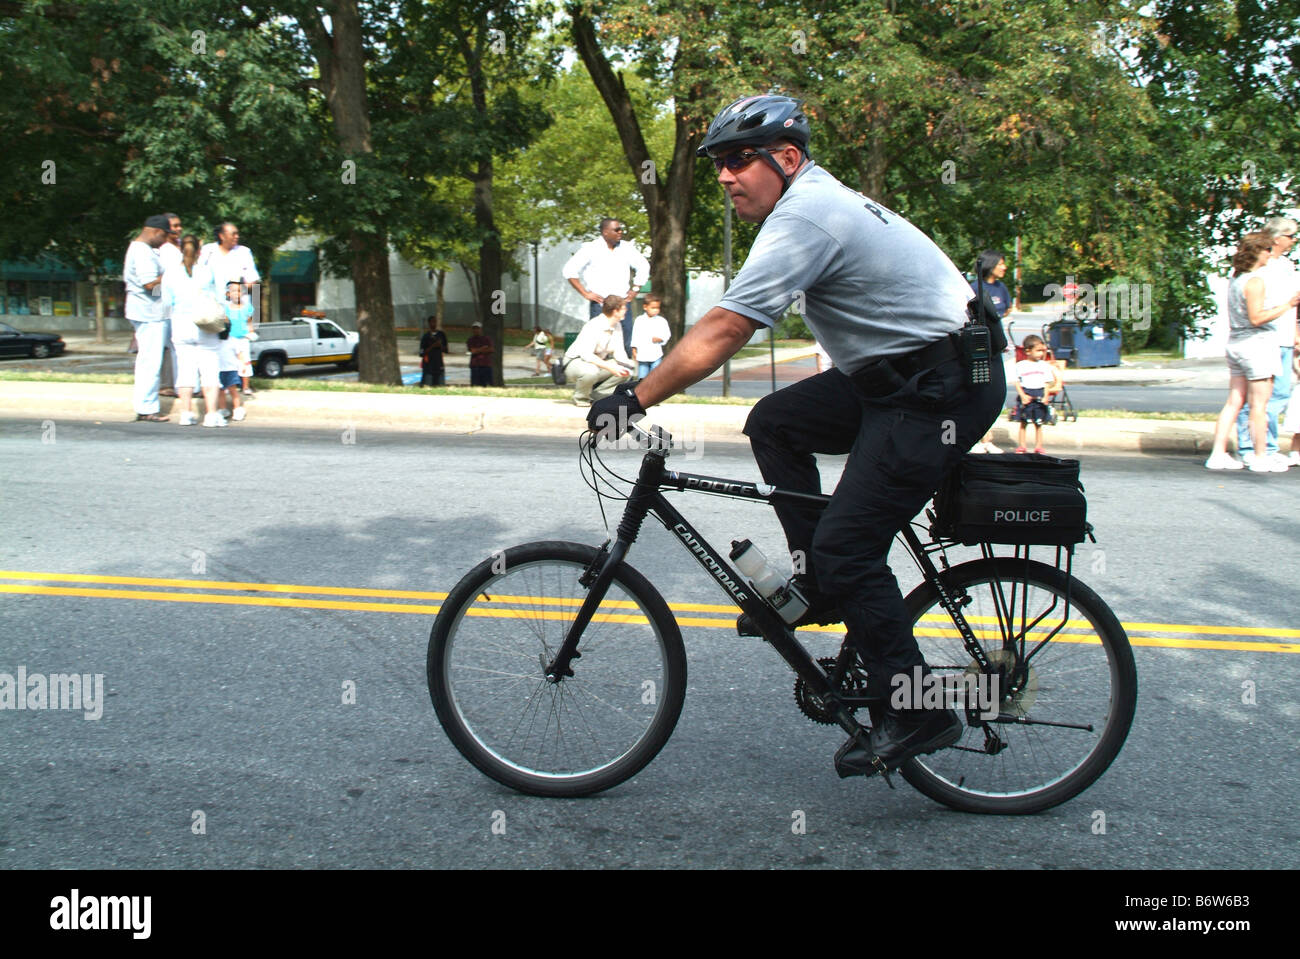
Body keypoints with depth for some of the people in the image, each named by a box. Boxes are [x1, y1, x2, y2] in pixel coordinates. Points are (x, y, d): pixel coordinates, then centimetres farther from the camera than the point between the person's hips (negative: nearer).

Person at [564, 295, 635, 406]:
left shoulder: (617, 326, -1)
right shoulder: (593, 326, -26)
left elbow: (619, 351, 0)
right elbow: (586, 355, -33)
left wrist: (626, 364, -23)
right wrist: (610, 367, -39)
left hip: (598, 362, 8)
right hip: (574, 362, -8)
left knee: (626, 370, -10)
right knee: (591, 371, -41)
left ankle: (596, 394, 1)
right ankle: (580, 398, -11)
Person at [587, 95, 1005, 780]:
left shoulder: (804, 216, -18)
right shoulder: (821, 201, 15)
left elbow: (722, 330, -23)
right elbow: (731, 326, 18)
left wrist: (635, 400, -17)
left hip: (945, 387, -10)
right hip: (898, 374, 10)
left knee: (848, 545, -11)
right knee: (774, 423, 8)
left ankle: (917, 715, 0)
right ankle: (818, 585, 14)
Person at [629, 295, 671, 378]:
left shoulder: (662, 321, 1)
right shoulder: (639, 320, 4)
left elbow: (667, 335, 3)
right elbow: (635, 336, 9)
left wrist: (660, 338, -16)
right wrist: (634, 350, 8)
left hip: (656, 355, -1)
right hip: (642, 355, 1)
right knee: (642, 377, 4)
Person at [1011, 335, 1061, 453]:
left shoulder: (1044, 365, 7)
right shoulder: (1020, 365, 1)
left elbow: (1047, 383, 8)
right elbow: (1017, 383, 0)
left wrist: (1046, 397, -6)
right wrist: (1023, 395, -11)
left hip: (1040, 396, 2)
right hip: (1026, 396, -2)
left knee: (1039, 423, 6)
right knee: (1023, 423, 3)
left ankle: (1038, 445, 10)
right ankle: (1021, 445, 10)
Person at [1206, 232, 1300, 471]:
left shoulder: (1236, 279, 11)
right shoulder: (1255, 281, -15)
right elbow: (1256, 318, -20)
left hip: (1235, 343, 9)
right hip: (1257, 344, -9)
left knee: (1234, 402, 10)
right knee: (1259, 404, -2)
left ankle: (1218, 454, 8)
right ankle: (1260, 458, 3)